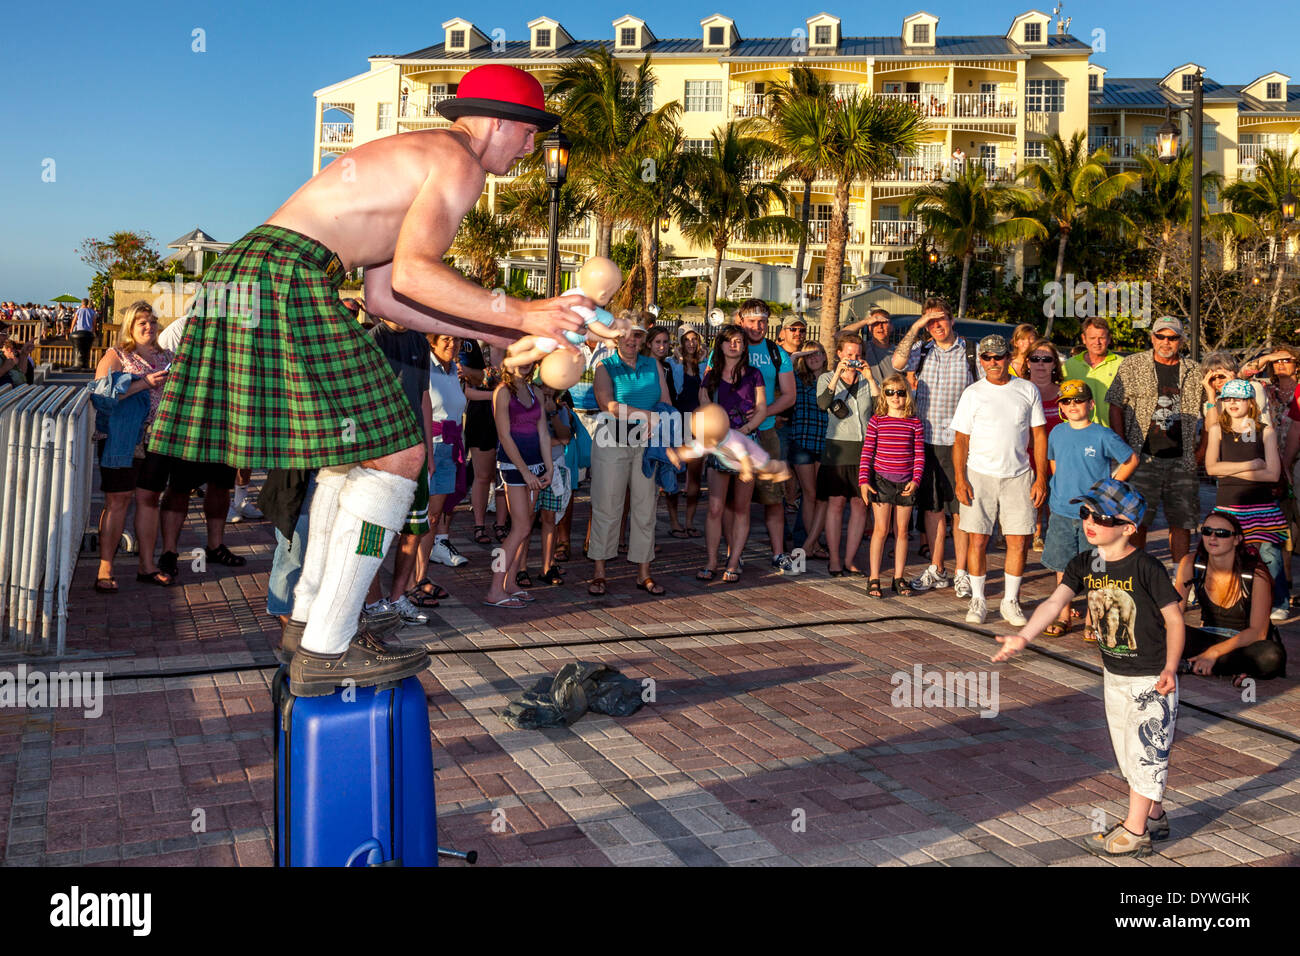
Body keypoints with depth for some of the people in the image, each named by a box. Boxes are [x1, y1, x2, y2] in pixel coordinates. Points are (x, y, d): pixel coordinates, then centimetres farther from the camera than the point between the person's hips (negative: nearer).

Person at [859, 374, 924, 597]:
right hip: (881, 480, -2)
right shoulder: (876, 421, -1)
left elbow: (919, 454, 4)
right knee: (881, 530, -3)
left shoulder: (915, 423, 3)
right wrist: (863, 480, -7)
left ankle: (899, 578, 16)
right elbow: (867, 452, -1)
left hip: (905, 483, 2)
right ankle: (874, 579, 3)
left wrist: (915, 480, -6)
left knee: (902, 531, 8)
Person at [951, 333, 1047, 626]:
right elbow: (961, 439, 3)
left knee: (1018, 541, 0)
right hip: (979, 474, -1)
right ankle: (977, 601, 11)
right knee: (977, 539, -2)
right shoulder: (973, 393, 3)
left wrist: (1041, 477, 1)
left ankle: (1010, 601, 14)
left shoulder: (1028, 391, 7)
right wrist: (959, 478, -7)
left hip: (1019, 476, 1)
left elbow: (1039, 435, 8)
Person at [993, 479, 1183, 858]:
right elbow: (1054, 602, -14)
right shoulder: (1084, 565, -3)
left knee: (1146, 749, 2)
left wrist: (1170, 668, -21)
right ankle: (1153, 816, 36)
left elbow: (1174, 617, -14)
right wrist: (1023, 637, -27)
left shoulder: (1146, 569, -20)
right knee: (1128, 751, 18)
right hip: (1113, 675, 7)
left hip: (1151, 678, -7)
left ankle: (1134, 832, 13)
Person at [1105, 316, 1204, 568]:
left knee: (1182, 519, 6)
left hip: (1182, 460, 3)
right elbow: (1116, 406, 1)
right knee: (1138, 520, -1)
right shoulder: (1132, 365, 2)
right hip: (1143, 458, -3)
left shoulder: (1194, 372, 10)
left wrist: (1199, 451, 7)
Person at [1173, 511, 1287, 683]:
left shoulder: (1256, 575, -17)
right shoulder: (1190, 564, -8)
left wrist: (1214, 652, -31)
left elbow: (1258, 632, -21)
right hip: (1209, 638, 2)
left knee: (1271, 656, -38)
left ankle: (1192, 666, -24)